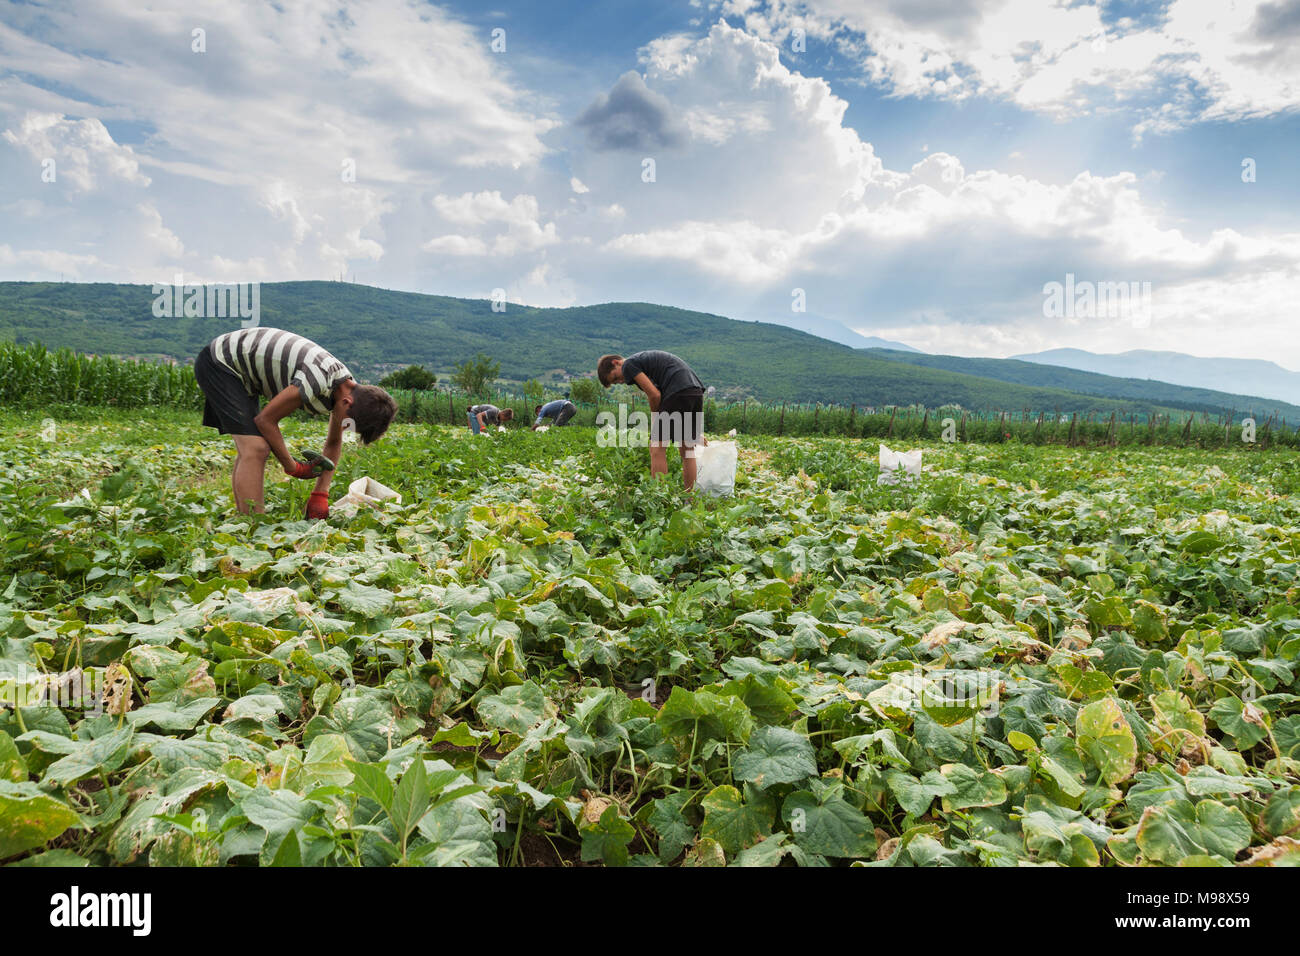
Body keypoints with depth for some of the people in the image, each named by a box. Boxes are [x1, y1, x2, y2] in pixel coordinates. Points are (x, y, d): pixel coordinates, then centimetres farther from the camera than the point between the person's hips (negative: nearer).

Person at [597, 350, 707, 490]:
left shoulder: (629, 365, 3)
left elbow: (655, 395, -7)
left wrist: (654, 421, 12)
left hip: (677, 393, -9)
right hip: (697, 391, 9)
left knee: (657, 449, -3)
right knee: (687, 450, 15)